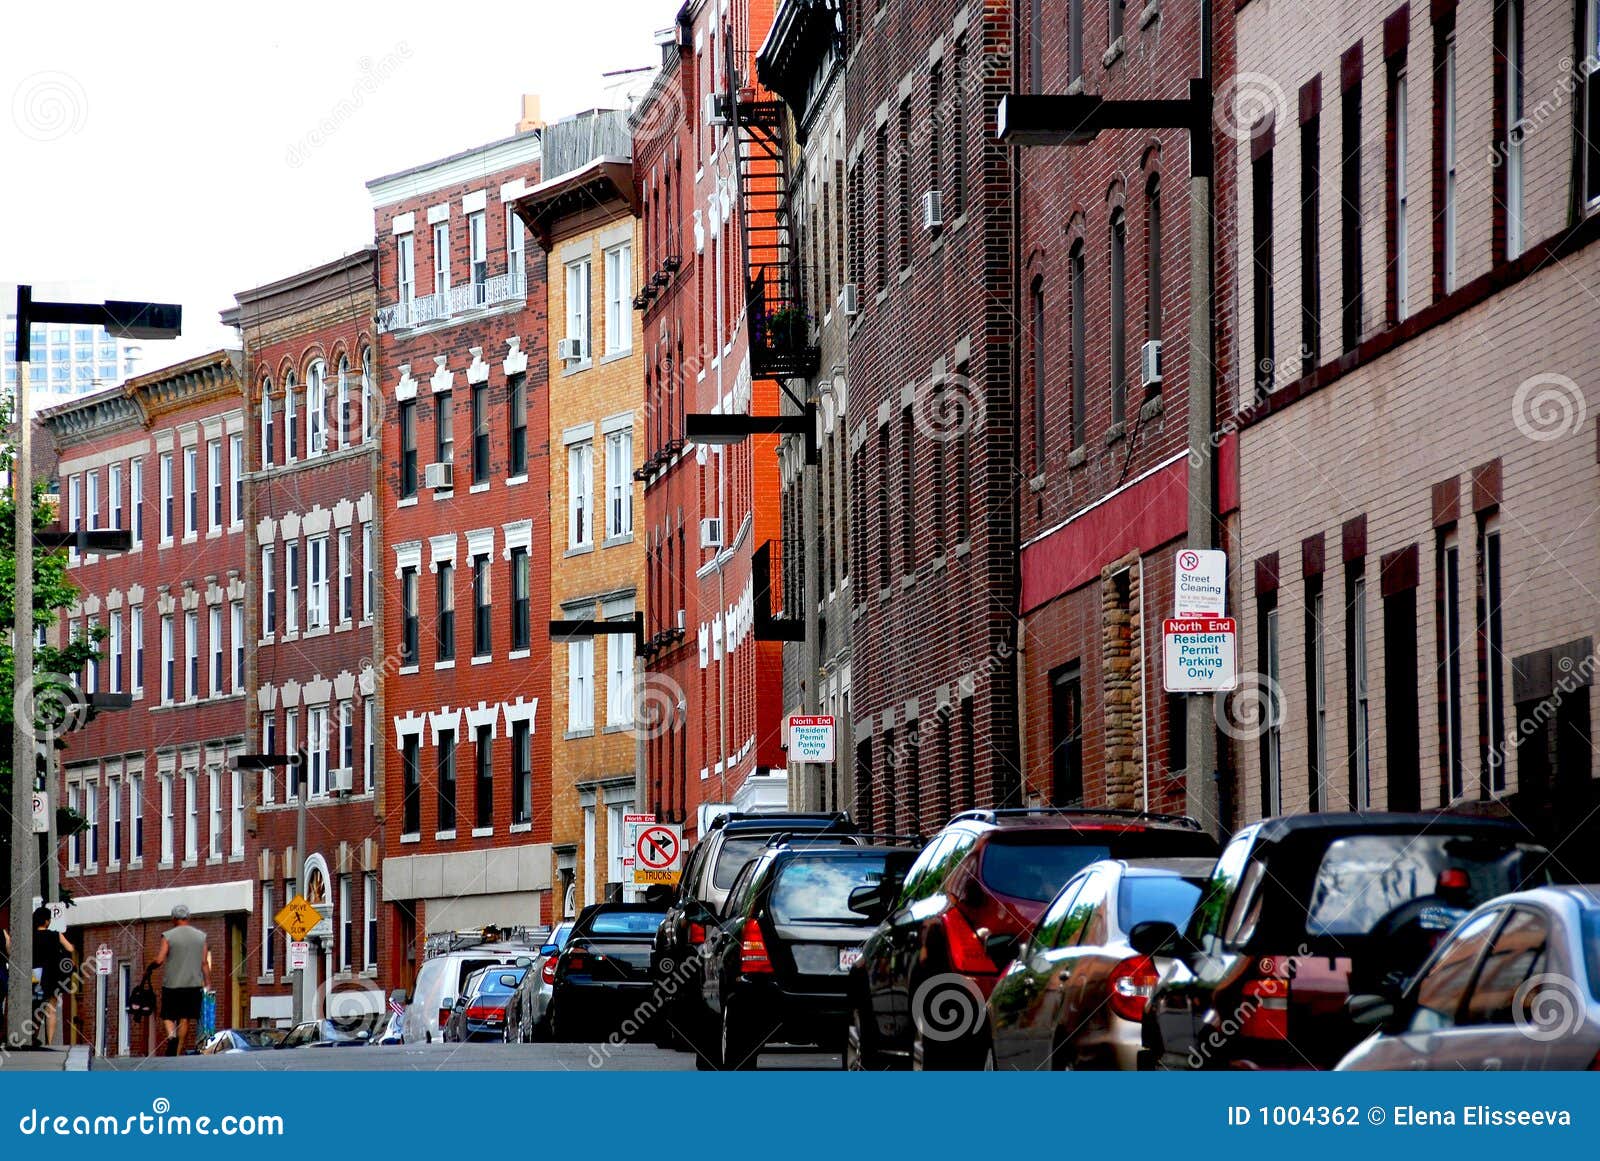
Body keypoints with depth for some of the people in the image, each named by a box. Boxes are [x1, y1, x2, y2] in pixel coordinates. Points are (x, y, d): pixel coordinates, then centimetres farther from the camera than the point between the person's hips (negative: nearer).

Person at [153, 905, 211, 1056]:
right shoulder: (201, 936, 5)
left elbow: (159, 960, -10)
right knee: (185, 1019, 8)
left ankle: (171, 1034, -22)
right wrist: (208, 984, 8)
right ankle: (178, 1051, 8)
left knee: (168, 1016, 7)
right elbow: (204, 963, 4)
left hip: (172, 983, -2)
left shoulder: (168, 936, -4)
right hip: (193, 984, 2)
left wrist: (152, 966, 12)